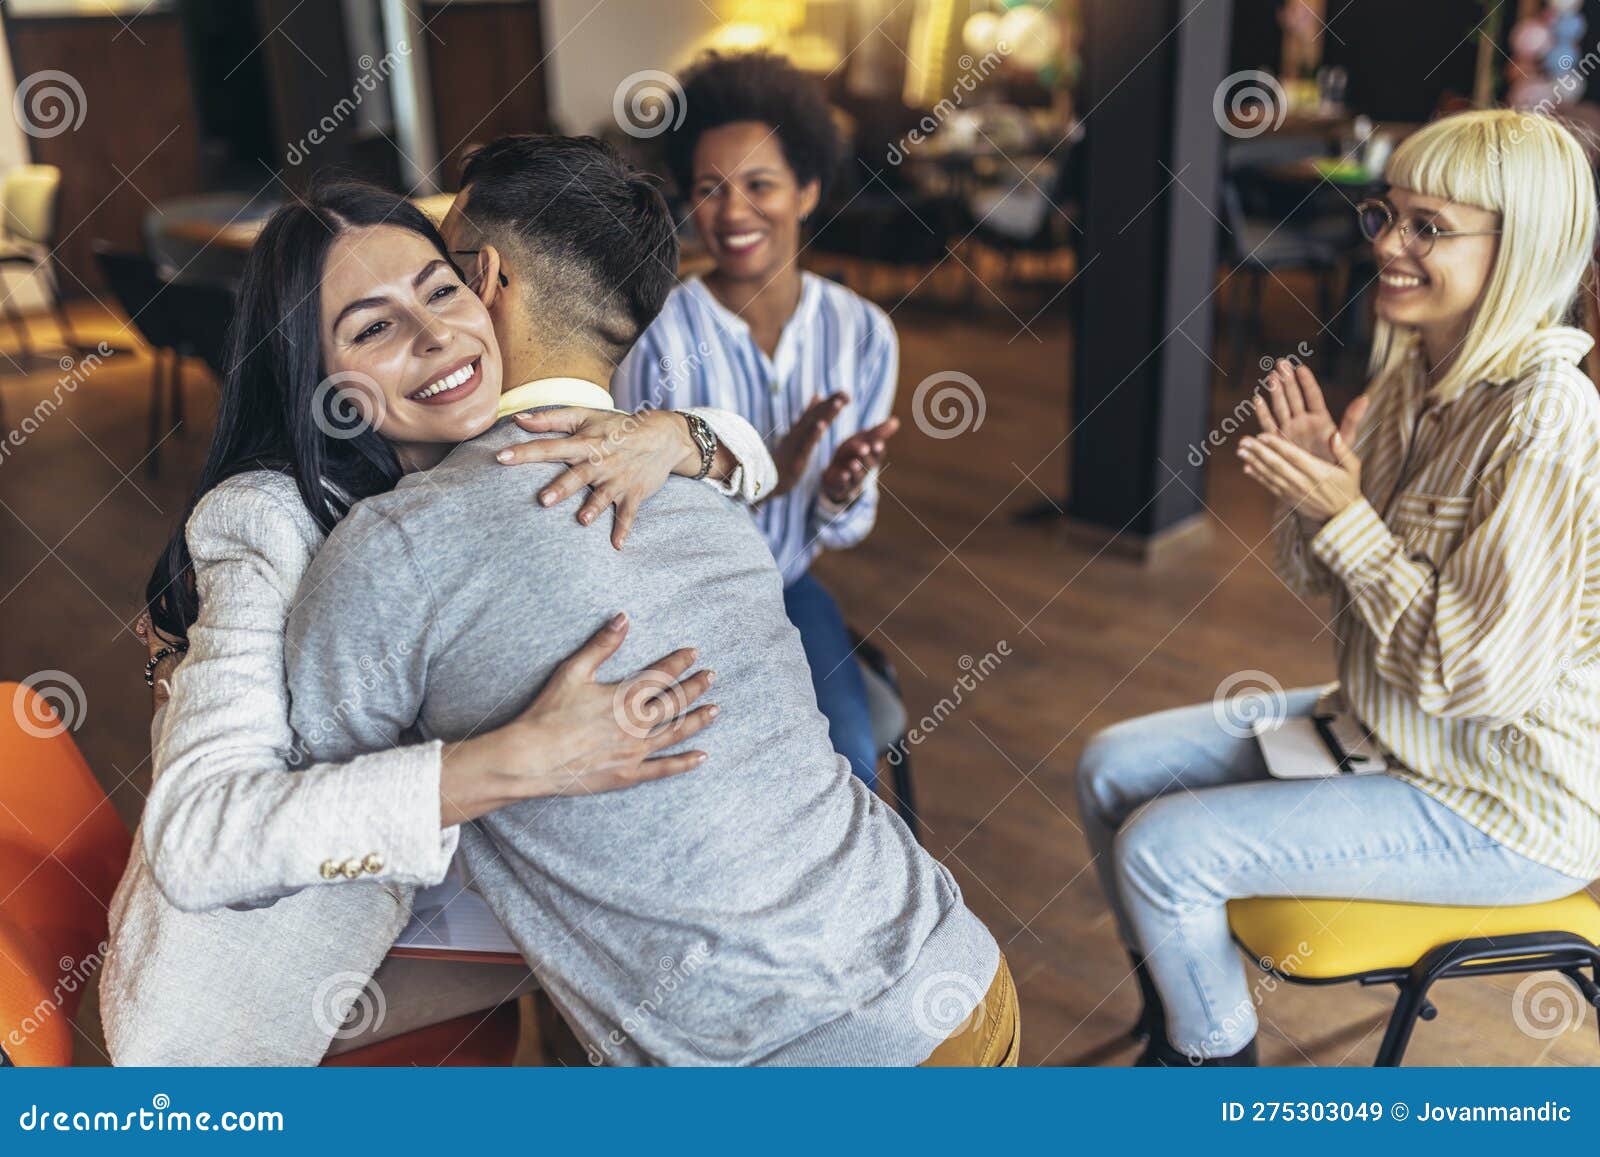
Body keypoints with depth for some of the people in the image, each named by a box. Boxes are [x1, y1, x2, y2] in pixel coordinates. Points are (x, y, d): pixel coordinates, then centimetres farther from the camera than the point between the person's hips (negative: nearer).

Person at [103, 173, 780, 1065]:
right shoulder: (271, 523, -29)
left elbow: (748, 461, -4)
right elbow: (195, 841, -38)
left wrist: (670, 435, -29)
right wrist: (516, 761, -46)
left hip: (402, 904, 6)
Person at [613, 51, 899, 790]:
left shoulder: (864, 333, -8)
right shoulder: (656, 338, -19)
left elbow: (844, 531, -2)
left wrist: (841, 493, -25)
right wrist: (763, 478, -31)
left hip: (786, 590, 3)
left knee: (850, 760, -17)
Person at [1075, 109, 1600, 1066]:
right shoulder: (1411, 378, 0)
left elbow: (1476, 675, -26)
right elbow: (1320, 579, 7)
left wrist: (1345, 516, -24)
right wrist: (1310, 477, -13)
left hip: (1496, 809, -9)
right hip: (1379, 727, 9)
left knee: (1162, 849, -17)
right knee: (1113, 770, 6)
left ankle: (1219, 1061, 14)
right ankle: (1173, 1025, 27)